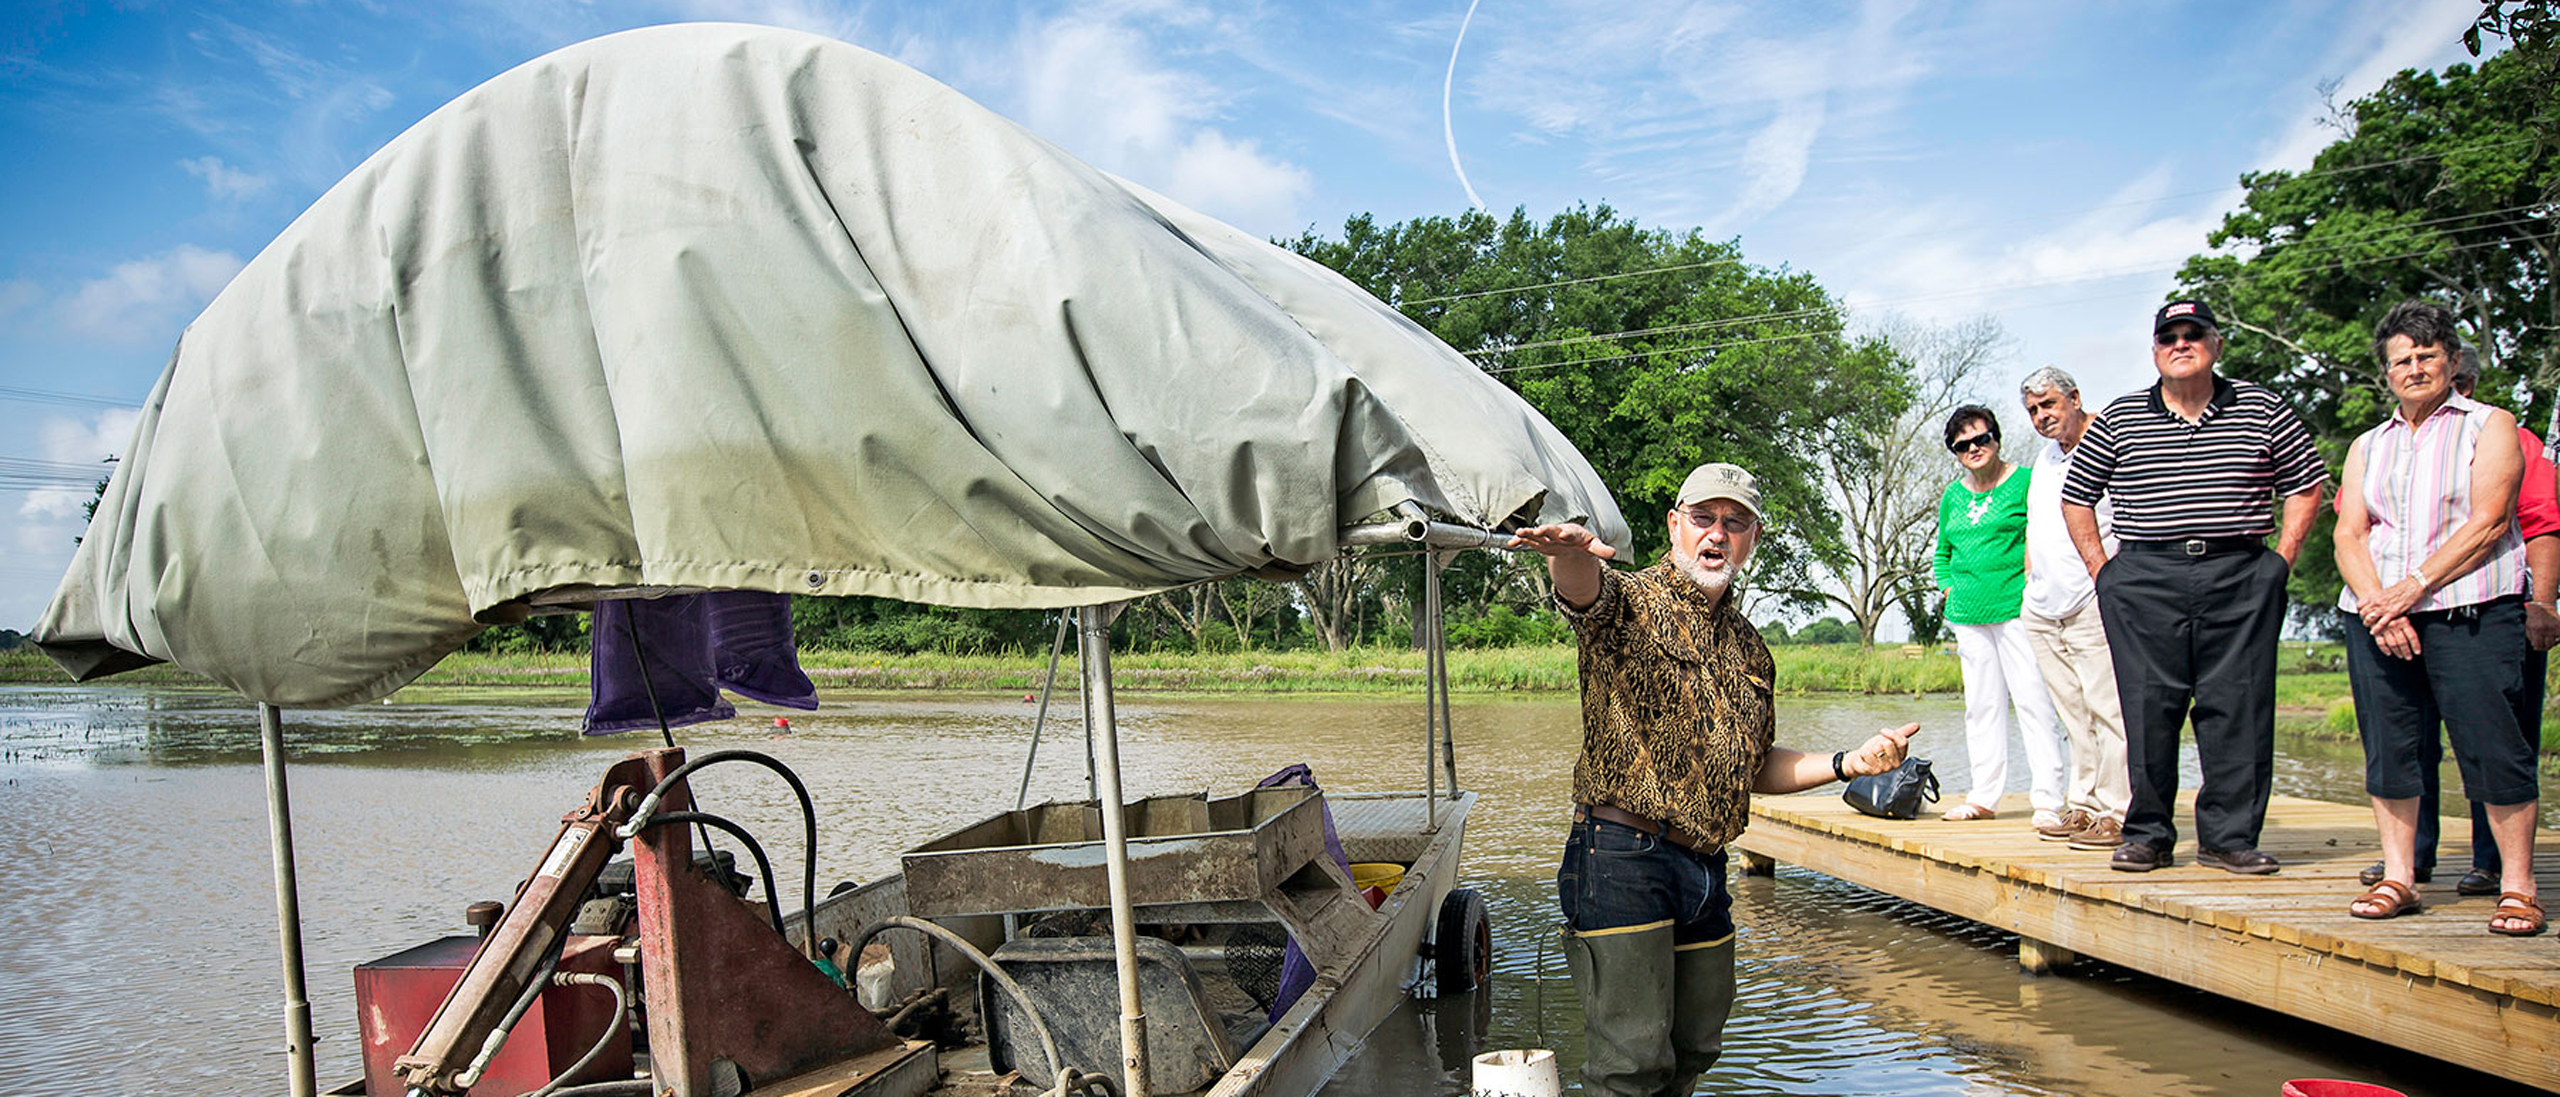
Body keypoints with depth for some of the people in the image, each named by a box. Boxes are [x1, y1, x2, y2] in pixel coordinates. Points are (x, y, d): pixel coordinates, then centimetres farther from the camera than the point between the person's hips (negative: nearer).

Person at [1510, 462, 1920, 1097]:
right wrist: (1570, 555, -55)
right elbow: (1586, 594, -30)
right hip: (1622, 857, -7)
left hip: (1707, 870, 7)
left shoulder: (1750, 649, 17)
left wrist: (1849, 763, 8)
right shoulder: (1629, 604, -4)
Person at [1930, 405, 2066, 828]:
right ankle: (1984, 796, 16)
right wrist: (1948, 589, 13)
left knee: (2033, 701, -7)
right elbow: (1941, 553, 27)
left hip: (2016, 607, -5)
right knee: (1982, 705, 9)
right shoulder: (1952, 497, 15)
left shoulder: (2026, 481, -1)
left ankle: (2048, 802, -5)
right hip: (1968, 616, 6)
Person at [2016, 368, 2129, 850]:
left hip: (2094, 605, -8)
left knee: (2108, 709, -9)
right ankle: (2082, 806, 15)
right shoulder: (2045, 457, 21)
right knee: (2072, 715, 10)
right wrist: (2031, 585, 20)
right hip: (2043, 611, 8)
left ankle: (2116, 815, -6)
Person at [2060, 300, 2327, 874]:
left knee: (2238, 707, 0)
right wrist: (2100, 568, 5)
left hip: (2240, 580, 1)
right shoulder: (2119, 419, 7)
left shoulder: (2263, 411, 8)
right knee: (2148, 707, -1)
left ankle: (2229, 835, 9)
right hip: (2144, 581, 0)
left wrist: (2282, 558, 5)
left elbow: (2308, 483, 15)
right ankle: (2147, 835, 8)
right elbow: (2076, 496, 13)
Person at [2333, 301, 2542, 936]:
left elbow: (2488, 522, -5)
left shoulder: (2490, 426, 8)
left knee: (2492, 747, -8)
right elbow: (2349, 536, 9)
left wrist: (2413, 587, -14)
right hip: (2376, 617, 4)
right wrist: (2376, 605, -8)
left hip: (2470, 612, -4)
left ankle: (2517, 888, 1)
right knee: (2388, 749, 4)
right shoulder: (2368, 447, 20)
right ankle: (2398, 879, 11)